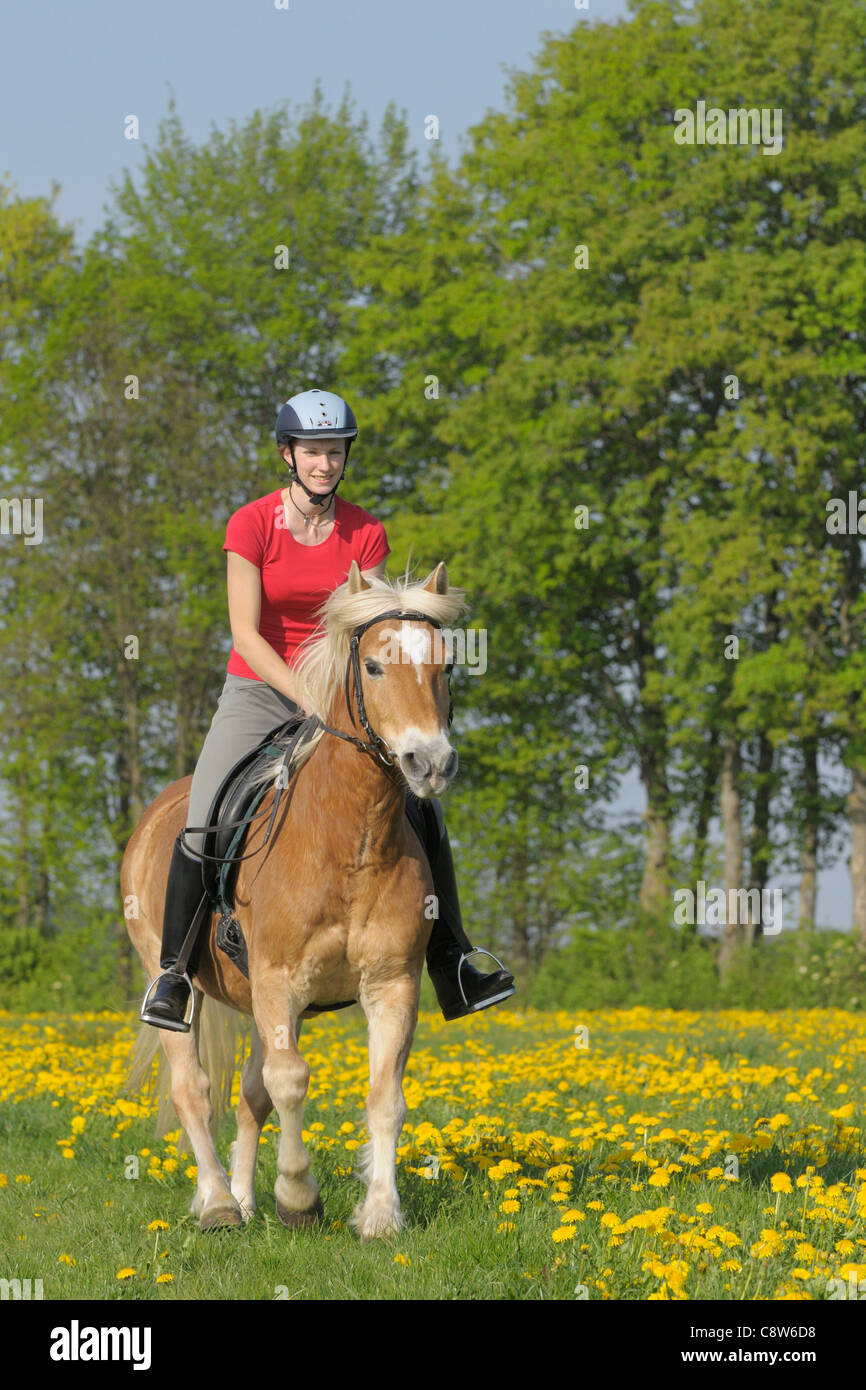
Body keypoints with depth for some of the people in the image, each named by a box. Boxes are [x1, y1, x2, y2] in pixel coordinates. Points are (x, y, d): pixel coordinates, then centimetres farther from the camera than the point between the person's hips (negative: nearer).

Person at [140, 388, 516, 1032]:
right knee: (202, 825, -21)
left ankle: (452, 967, 0)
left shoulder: (366, 533, -2)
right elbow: (245, 633, -15)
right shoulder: (252, 525, -10)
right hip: (258, 690, -3)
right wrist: (309, 698, -26)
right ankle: (172, 971, -5)